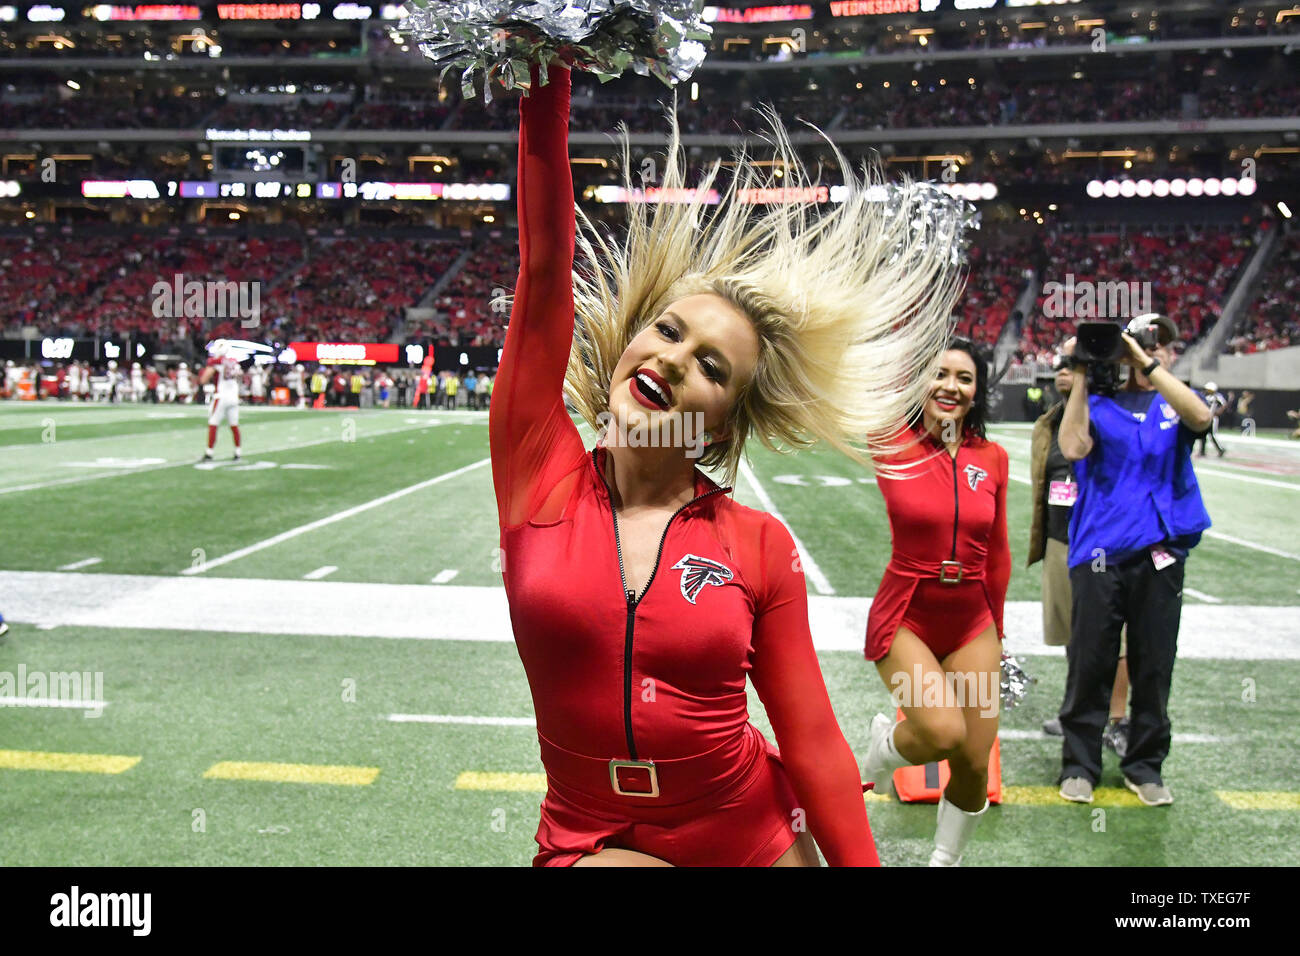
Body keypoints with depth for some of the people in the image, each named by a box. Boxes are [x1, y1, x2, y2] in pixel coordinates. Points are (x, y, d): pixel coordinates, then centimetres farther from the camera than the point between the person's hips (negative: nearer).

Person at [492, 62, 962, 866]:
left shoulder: (761, 545, -6)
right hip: (594, 845, 0)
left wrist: (862, 860, -10)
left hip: (755, 837, 0)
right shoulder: (539, 475, -7)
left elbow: (812, 738, -5)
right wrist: (547, 92, -16)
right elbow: (546, 269, -13)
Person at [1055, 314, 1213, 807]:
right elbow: (1073, 448, -11)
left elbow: (1200, 417, -15)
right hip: (1099, 549, -1)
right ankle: (1079, 764, 14)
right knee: (1090, 663, 2)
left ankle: (1145, 765, 22)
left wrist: (1146, 363, -20)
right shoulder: (1098, 401, 7)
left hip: (1160, 551, 2)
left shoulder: (1175, 403, 10)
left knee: (1154, 665, 8)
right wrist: (1081, 378, -12)